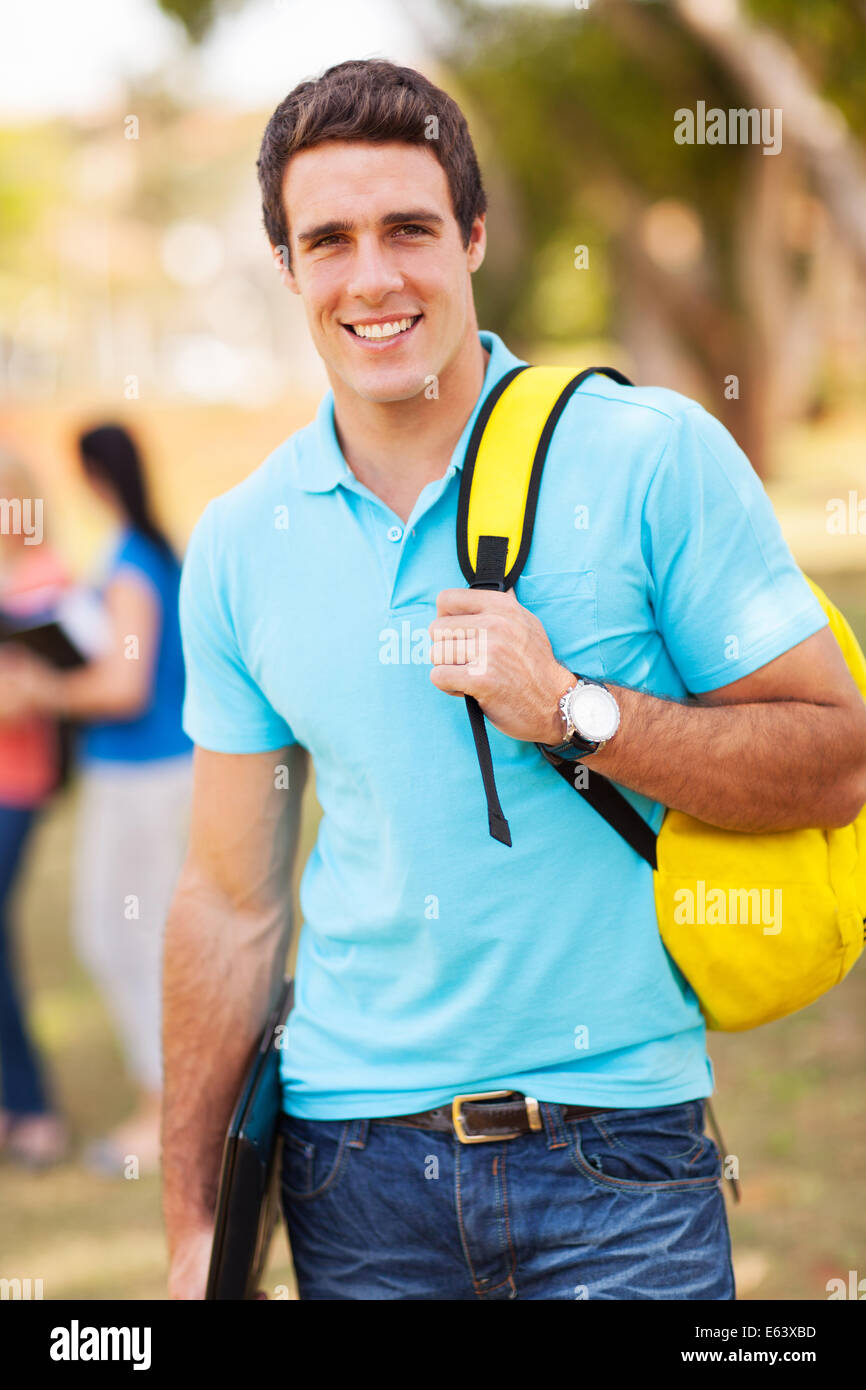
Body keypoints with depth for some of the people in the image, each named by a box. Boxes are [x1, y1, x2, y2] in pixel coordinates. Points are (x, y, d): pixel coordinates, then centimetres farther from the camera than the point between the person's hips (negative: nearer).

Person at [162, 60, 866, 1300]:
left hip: (615, 1144, -3)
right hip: (354, 1160, 3)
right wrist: (194, 1230, 8)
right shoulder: (240, 545, 4)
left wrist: (571, 711, -19)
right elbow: (232, 900, 9)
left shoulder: (657, 458, -6)